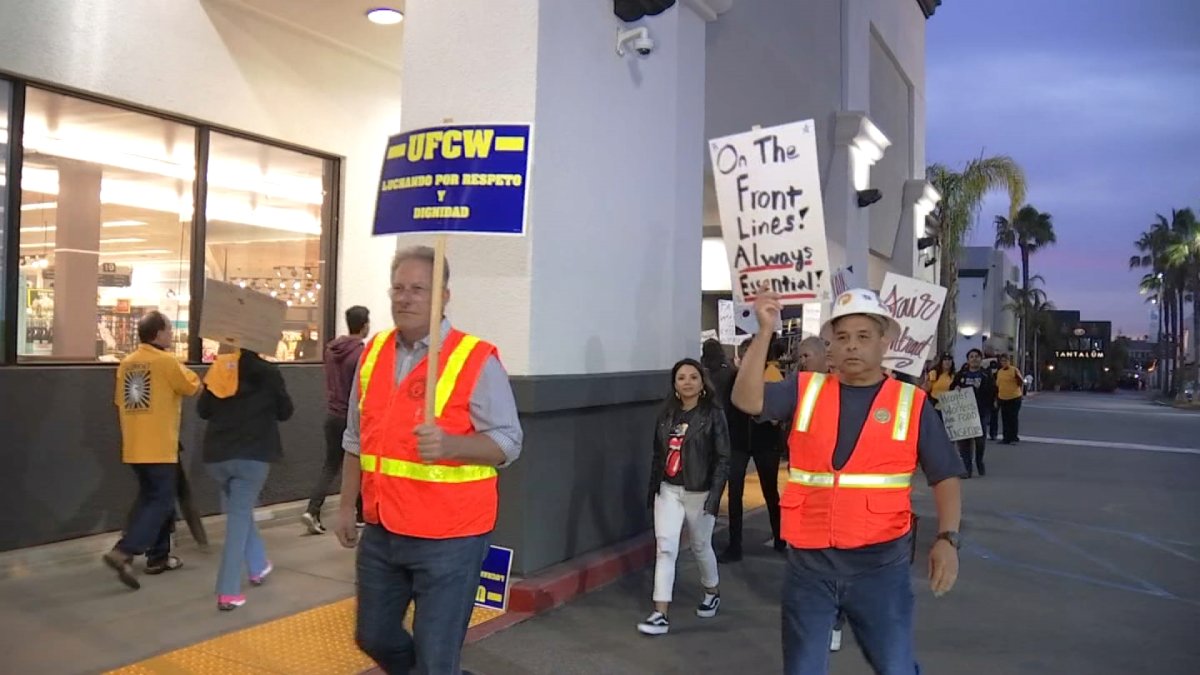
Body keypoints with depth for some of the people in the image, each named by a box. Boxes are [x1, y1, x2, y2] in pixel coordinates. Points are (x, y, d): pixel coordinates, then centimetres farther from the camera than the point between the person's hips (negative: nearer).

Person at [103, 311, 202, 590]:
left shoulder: (127, 364, 8)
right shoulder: (166, 361, -12)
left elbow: (120, 401, 15)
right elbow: (193, 387, -4)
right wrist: (181, 368, 12)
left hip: (134, 447, 8)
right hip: (159, 447, -8)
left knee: (150, 499, 17)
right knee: (161, 502, -3)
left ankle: (158, 557, 24)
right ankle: (124, 553, -16)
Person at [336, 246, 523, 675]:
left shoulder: (476, 360, -13)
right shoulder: (373, 353, 6)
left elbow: (508, 442, -14)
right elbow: (357, 440, 16)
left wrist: (450, 444, -31)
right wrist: (346, 506, 16)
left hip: (448, 538, -6)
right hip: (381, 532, 7)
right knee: (373, 636, 22)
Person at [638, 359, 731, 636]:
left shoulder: (713, 414, -9)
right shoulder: (666, 413, 4)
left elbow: (723, 458, -11)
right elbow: (657, 454, 9)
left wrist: (715, 494, -18)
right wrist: (653, 488, 10)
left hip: (699, 492, -3)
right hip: (668, 490, 3)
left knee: (700, 547, 15)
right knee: (665, 548, -5)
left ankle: (712, 593, 42)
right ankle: (661, 615, -3)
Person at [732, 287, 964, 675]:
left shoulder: (911, 403, 0)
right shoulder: (804, 391, 2)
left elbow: (945, 477, 3)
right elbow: (747, 399, -12)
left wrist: (947, 538, -11)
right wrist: (765, 331, -21)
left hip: (880, 565, -1)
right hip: (808, 564, 1)